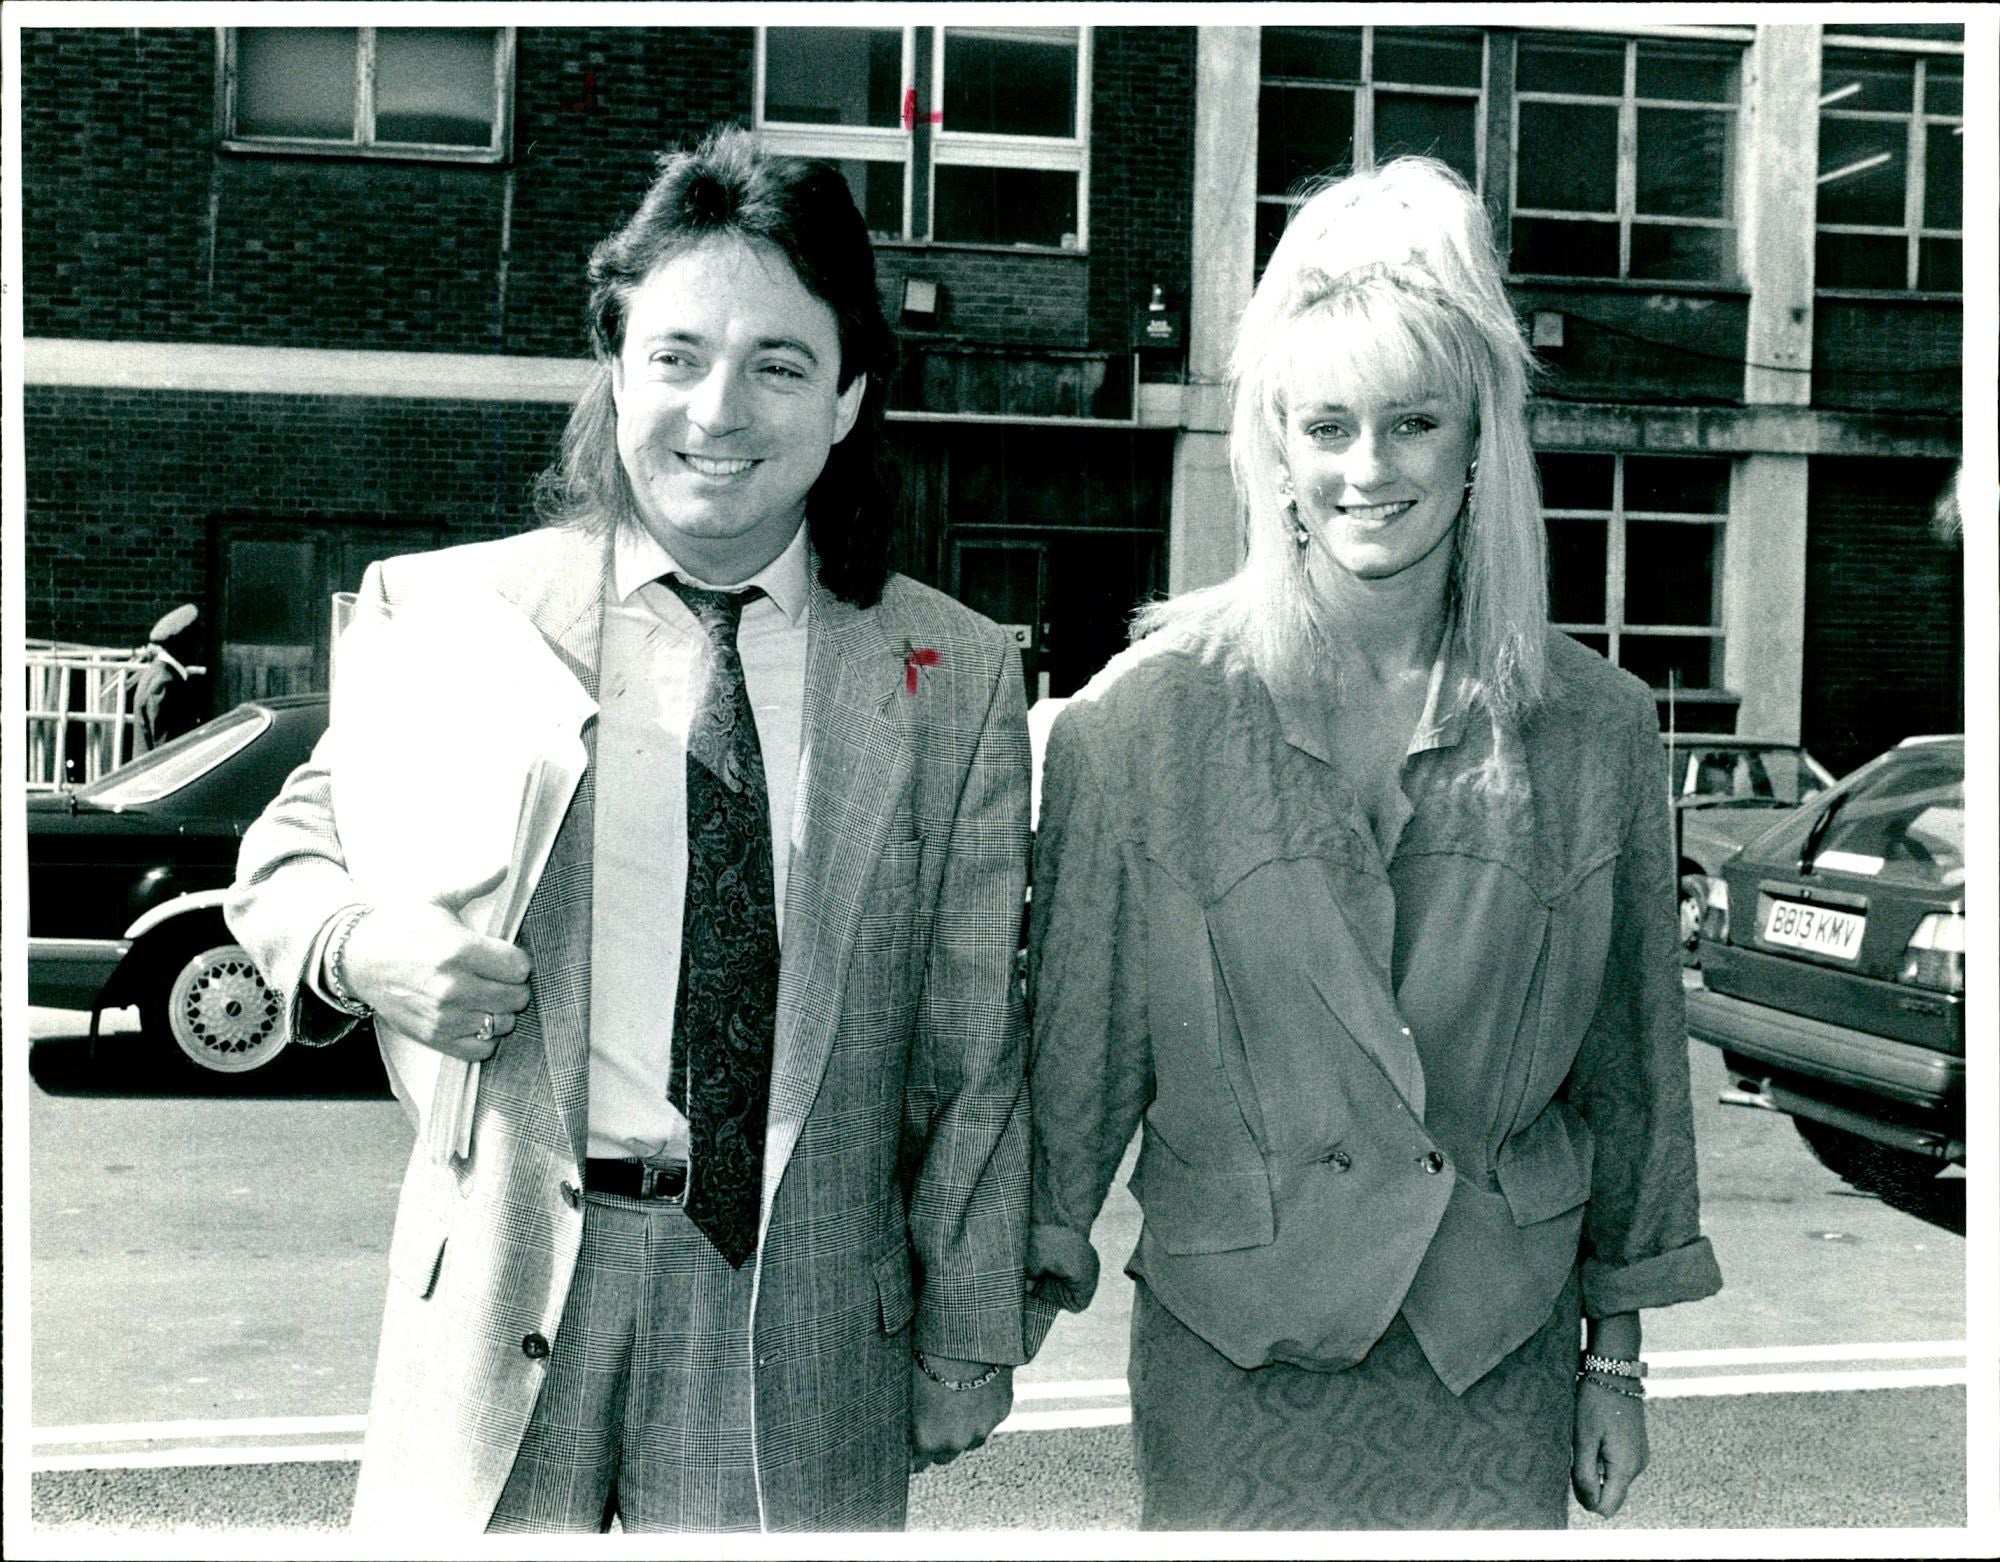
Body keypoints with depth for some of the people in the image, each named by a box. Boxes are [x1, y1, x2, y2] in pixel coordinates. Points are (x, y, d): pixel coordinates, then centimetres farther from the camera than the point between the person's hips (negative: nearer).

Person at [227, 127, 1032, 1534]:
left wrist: (967, 1352, 4)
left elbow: (975, 1060, 4)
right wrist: (358, 947, -11)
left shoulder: (956, 675, 2)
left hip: (809, 1322, 0)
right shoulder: (452, 611, 0)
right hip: (505, 1298, 0)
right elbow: (292, 847, 12)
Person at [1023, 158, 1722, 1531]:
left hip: (1504, 1362, 2)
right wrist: (1035, 1269, 0)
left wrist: (1619, 1352, 10)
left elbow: (1628, 1059, 6)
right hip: (1234, 1359, -1)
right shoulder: (1147, 714, -8)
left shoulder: (1598, 726, -2)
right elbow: (1080, 1030, -2)